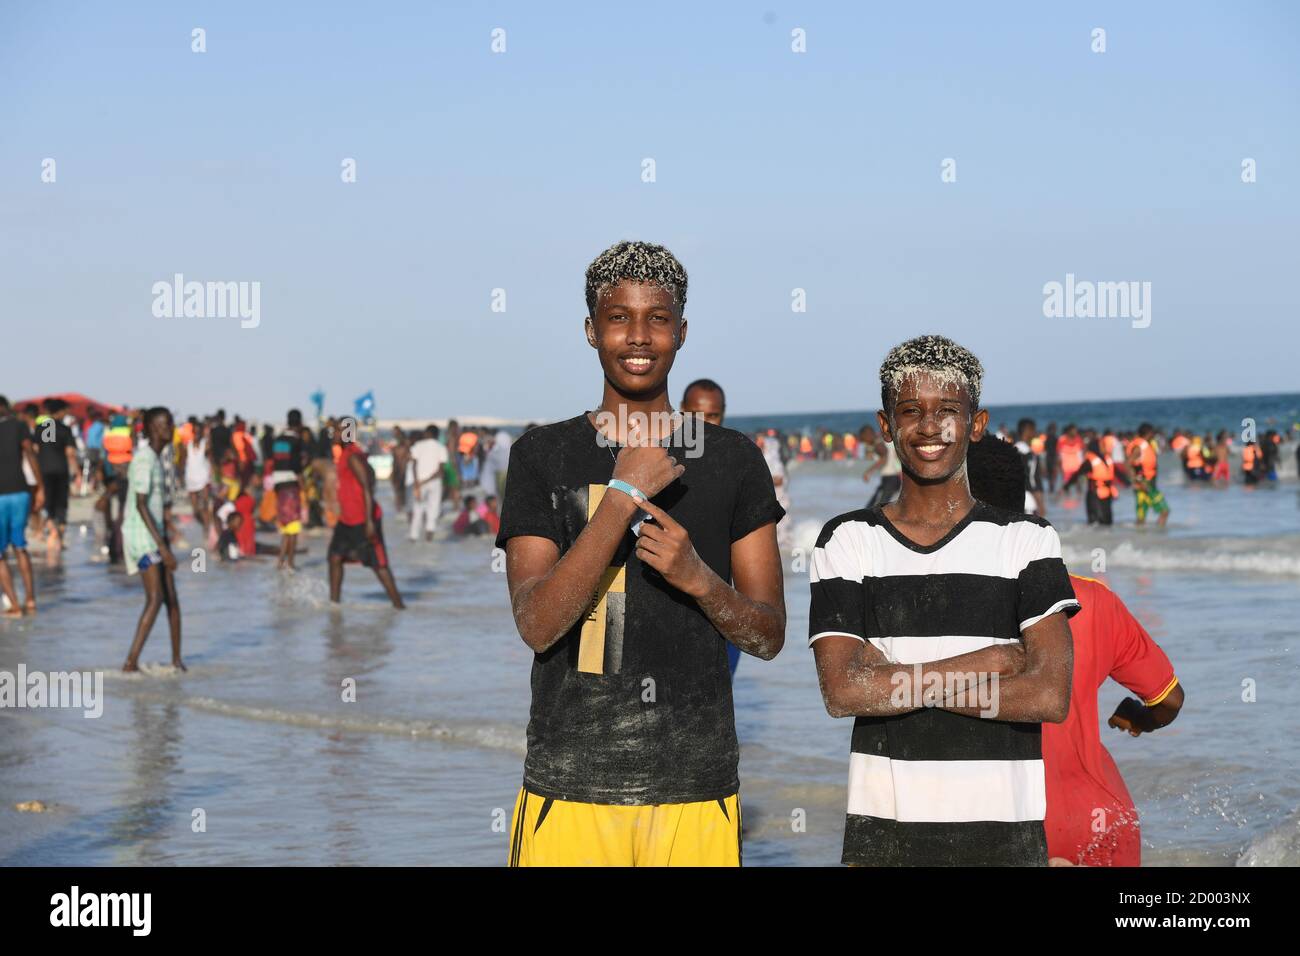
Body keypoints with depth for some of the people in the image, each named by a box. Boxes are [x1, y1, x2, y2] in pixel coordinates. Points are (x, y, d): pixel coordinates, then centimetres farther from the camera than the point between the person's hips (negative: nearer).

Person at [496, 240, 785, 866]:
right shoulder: (543, 455, 1)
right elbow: (537, 624, -10)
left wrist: (698, 578, -13)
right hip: (570, 791, -1)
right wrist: (624, 495, -16)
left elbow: (768, 637, 7)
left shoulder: (733, 458, 6)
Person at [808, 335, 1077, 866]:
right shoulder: (846, 541, 2)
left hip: (1002, 826, 0)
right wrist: (985, 664, -11)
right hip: (883, 825, 0)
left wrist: (891, 679, -11)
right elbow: (842, 691, -10)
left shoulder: (1028, 539, 1)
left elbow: (1050, 695, -10)